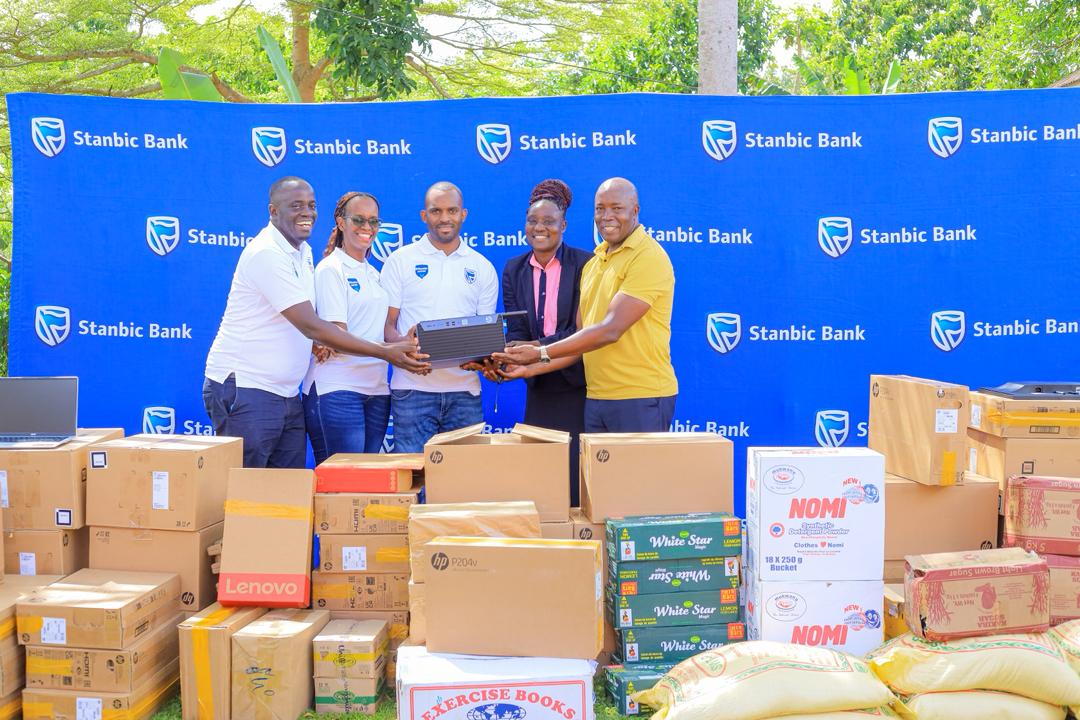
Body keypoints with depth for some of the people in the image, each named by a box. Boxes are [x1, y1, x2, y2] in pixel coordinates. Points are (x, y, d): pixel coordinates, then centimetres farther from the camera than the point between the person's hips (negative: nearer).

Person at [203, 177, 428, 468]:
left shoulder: (304, 252, 12)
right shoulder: (265, 253, -16)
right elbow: (310, 326, -21)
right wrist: (385, 352, -21)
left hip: (288, 396, 8)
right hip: (245, 390, -8)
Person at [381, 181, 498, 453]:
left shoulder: (482, 268, 12)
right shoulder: (400, 260, 6)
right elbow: (387, 323, 4)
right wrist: (403, 344, -19)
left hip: (464, 390, 2)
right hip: (413, 389, -2)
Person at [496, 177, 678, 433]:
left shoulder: (649, 257, -10)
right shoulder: (593, 263, 15)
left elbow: (610, 330, -18)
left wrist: (540, 353, -16)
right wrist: (530, 369, 4)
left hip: (640, 396, -7)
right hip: (596, 398, 7)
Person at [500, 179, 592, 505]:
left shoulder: (583, 263, -6)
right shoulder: (514, 269, 8)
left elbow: (582, 328, -13)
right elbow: (515, 330, 3)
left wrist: (538, 347, -27)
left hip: (578, 384, -4)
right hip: (538, 389, 4)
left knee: (577, 474, -4)